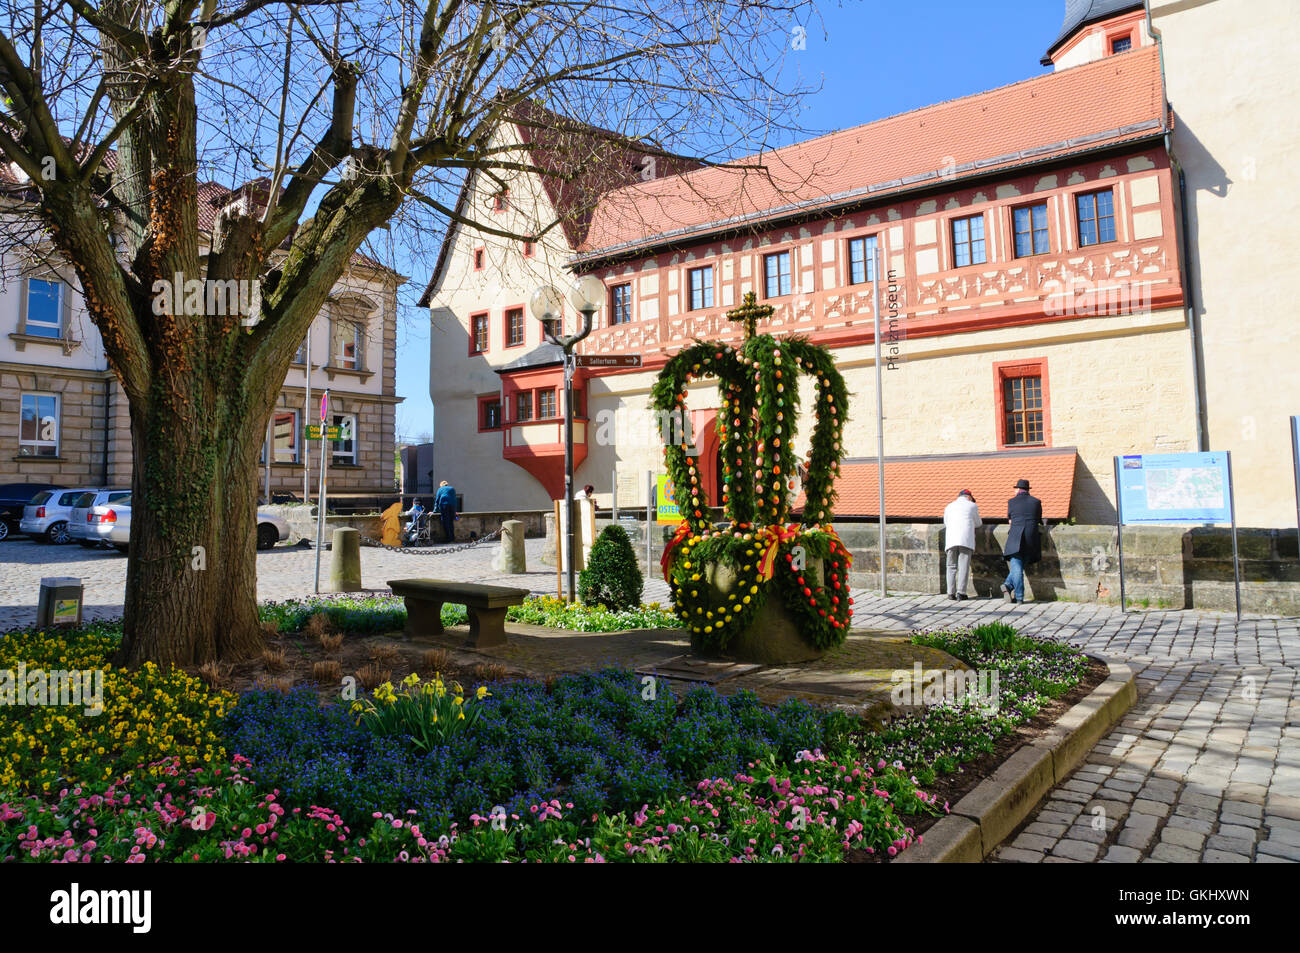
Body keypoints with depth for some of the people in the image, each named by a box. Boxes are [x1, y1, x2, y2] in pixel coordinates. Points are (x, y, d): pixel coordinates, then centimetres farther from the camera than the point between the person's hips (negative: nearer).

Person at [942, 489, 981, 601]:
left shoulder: (949, 507, 22)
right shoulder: (972, 506, 13)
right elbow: (978, 524, 23)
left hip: (951, 540, 3)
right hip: (966, 540, -3)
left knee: (952, 567, 6)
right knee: (963, 566, -3)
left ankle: (951, 593, 0)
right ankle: (961, 592, -8)